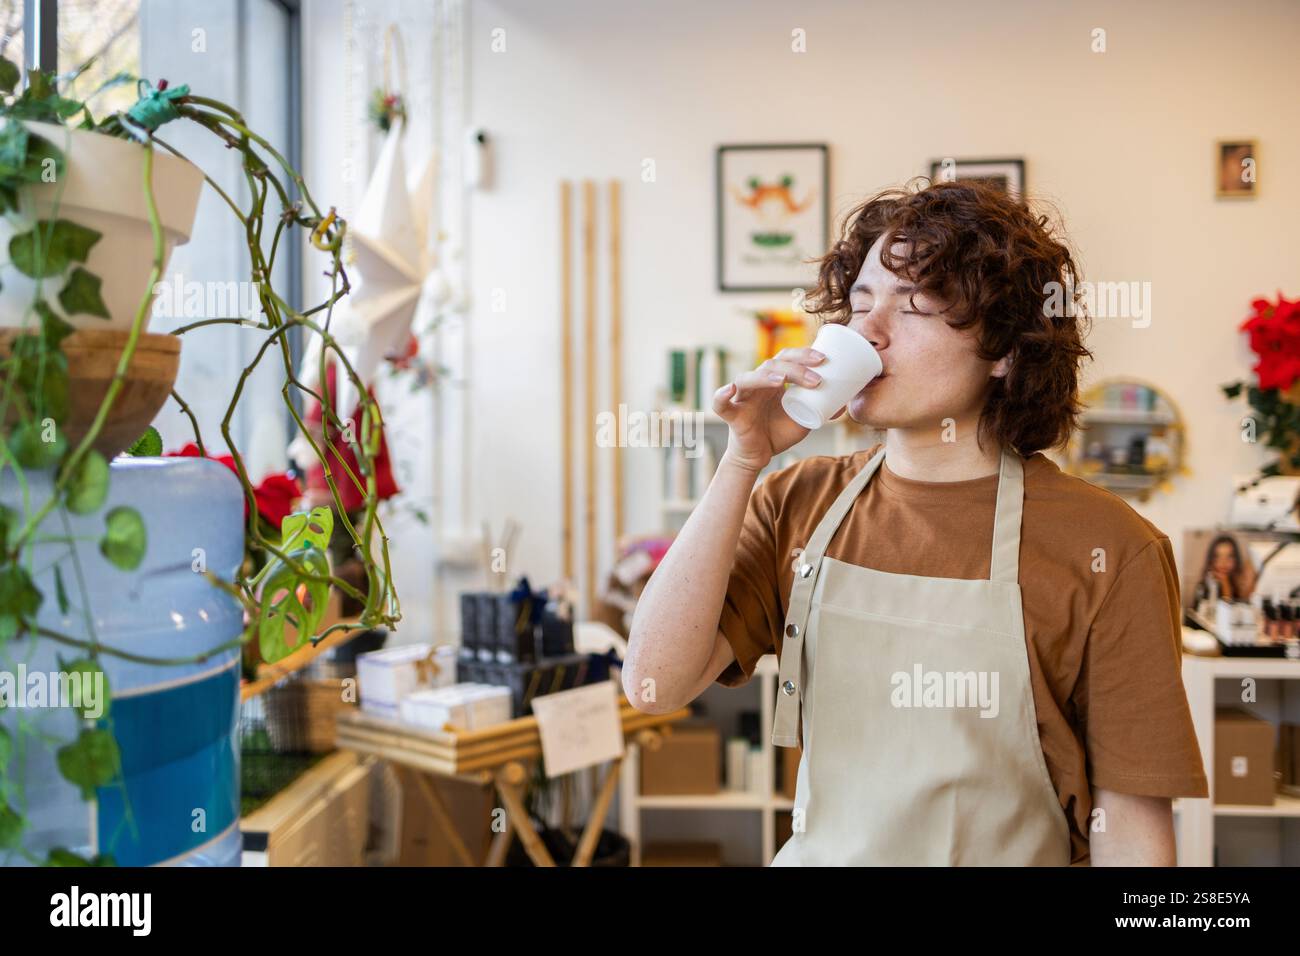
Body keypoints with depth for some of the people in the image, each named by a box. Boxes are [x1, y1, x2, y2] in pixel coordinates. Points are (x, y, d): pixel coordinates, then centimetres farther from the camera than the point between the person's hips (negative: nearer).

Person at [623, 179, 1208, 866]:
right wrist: (744, 461, -22)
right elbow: (655, 682, -17)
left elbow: (1131, 824, -14)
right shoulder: (796, 505, -7)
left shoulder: (1106, 550, -17)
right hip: (816, 853, 3)